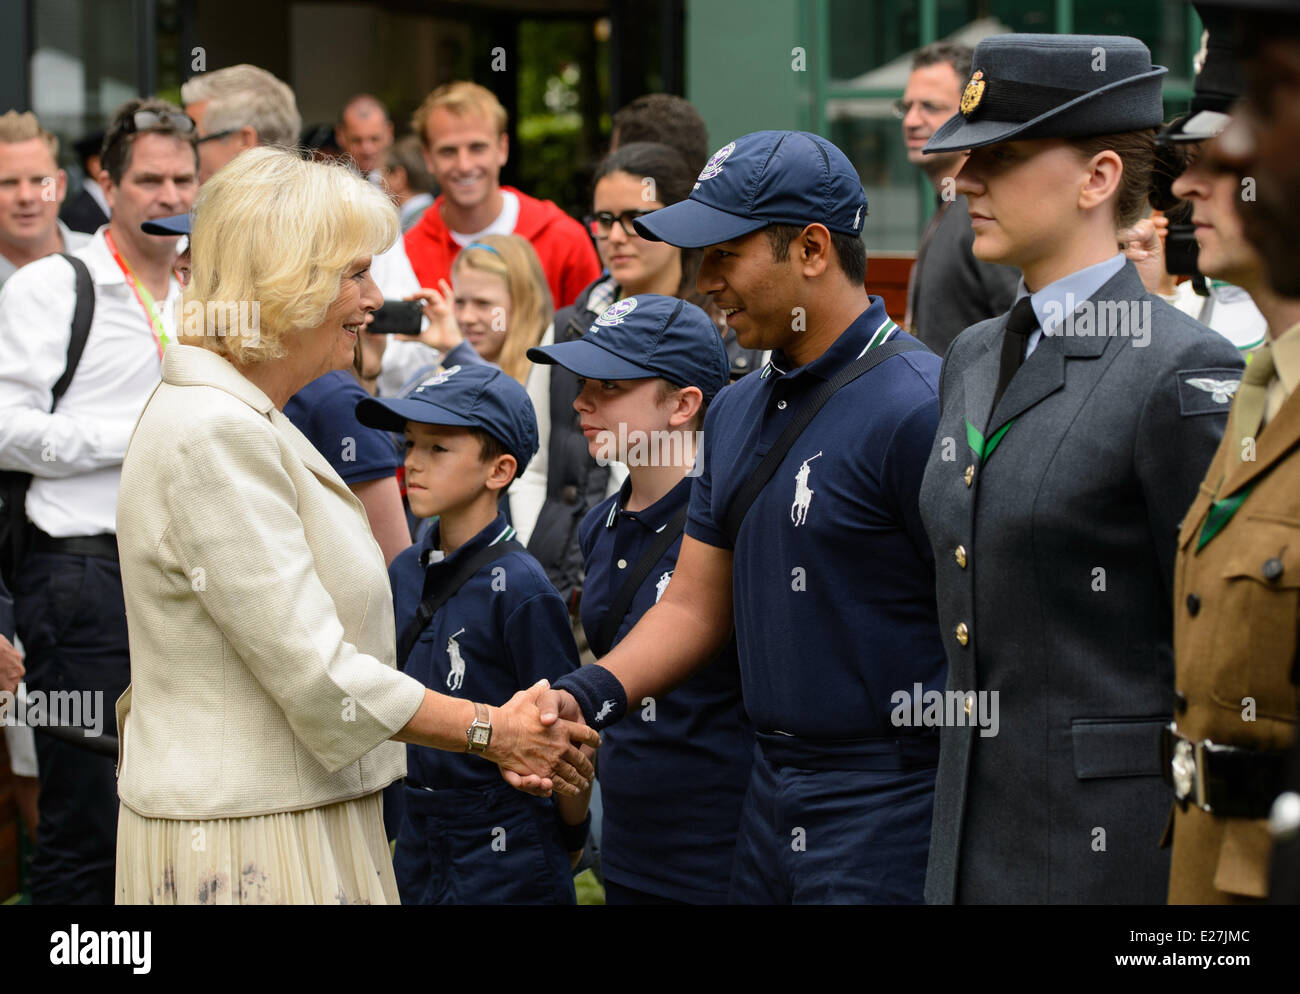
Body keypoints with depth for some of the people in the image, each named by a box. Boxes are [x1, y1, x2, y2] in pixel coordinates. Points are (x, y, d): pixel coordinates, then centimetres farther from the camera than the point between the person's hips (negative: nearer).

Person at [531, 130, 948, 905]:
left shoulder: (916, 406, -15)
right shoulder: (738, 412, 14)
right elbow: (697, 605, 17)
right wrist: (583, 698, 1)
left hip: (890, 804, -8)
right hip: (773, 799, 8)